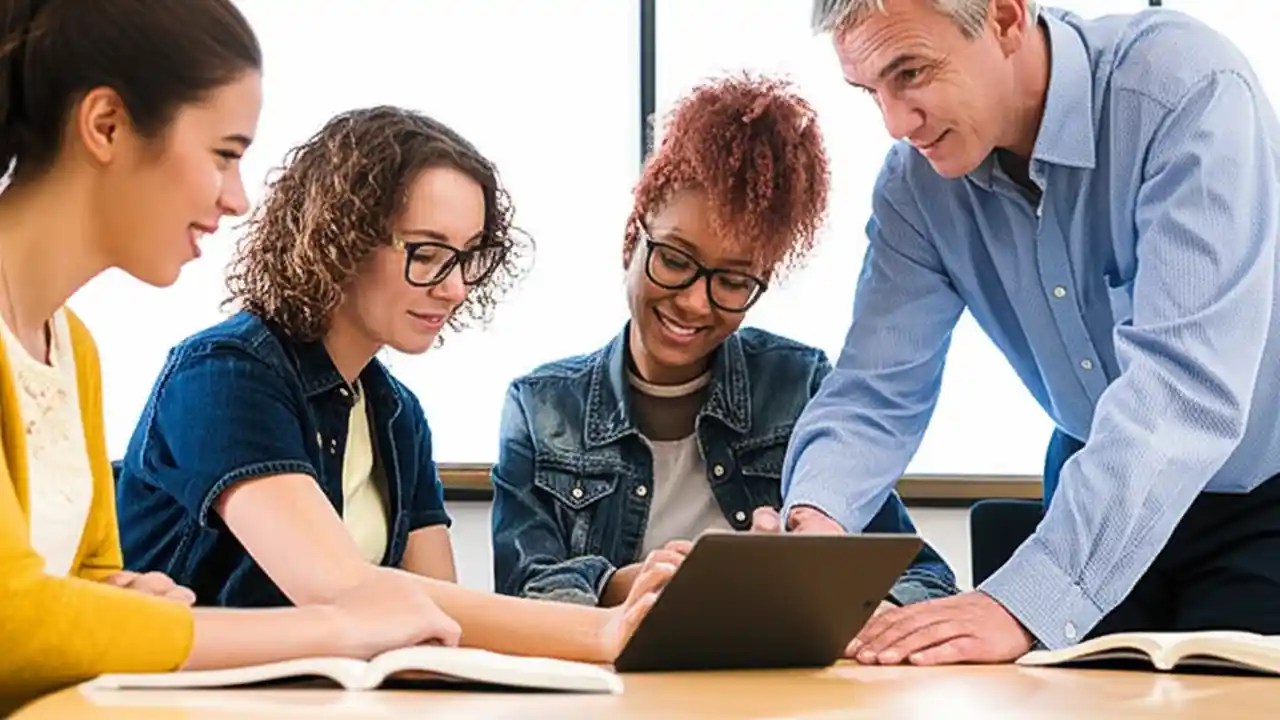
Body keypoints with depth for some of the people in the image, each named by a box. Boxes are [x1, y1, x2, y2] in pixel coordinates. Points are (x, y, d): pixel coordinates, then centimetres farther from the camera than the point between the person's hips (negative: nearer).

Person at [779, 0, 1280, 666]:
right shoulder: (915, 182, -9)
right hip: (1098, 493, 4)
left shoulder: (1189, 92, -27)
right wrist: (813, 518, -33)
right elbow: (876, 392, -10)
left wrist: (1026, 600, -45)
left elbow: (1186, 380, -36)